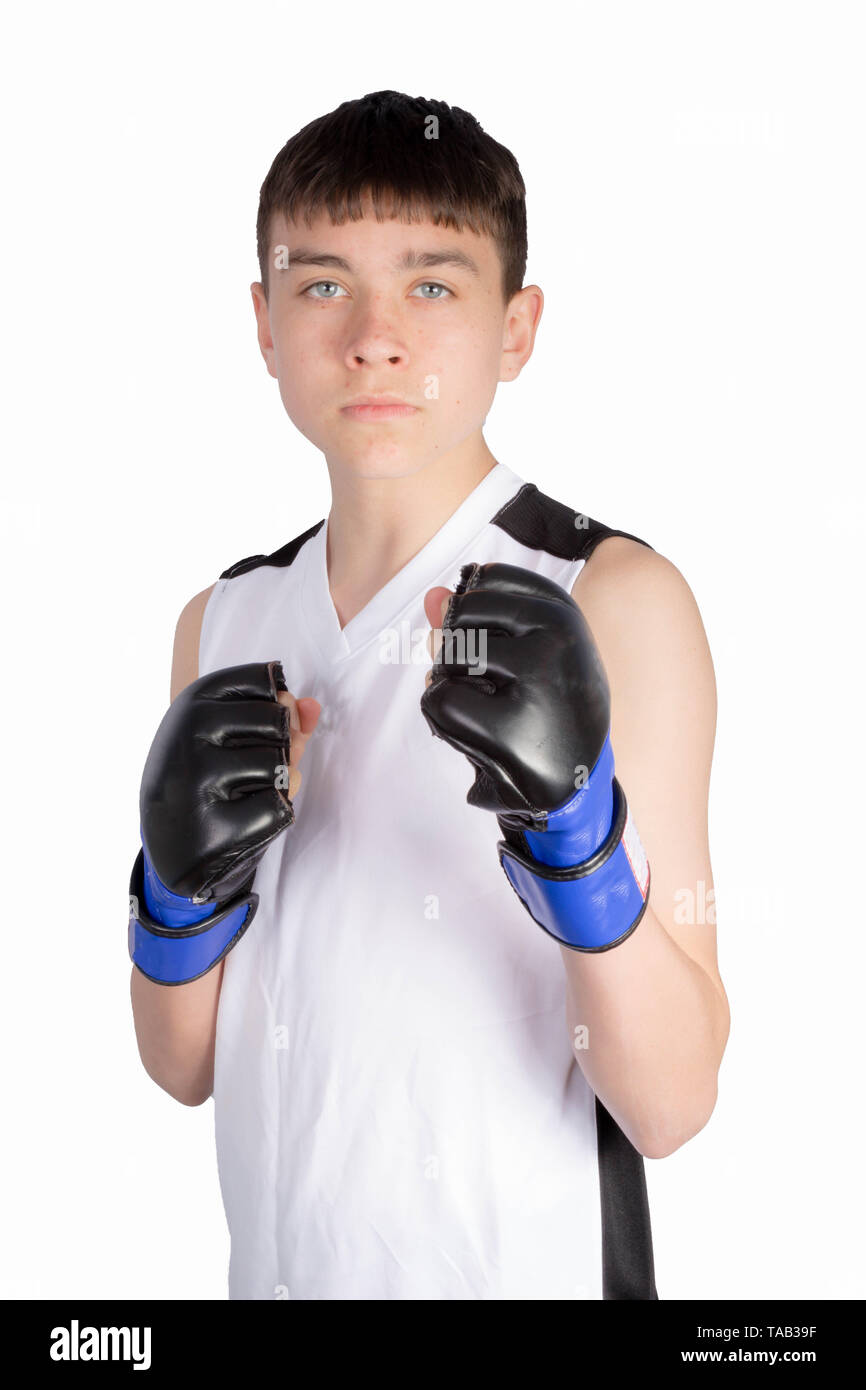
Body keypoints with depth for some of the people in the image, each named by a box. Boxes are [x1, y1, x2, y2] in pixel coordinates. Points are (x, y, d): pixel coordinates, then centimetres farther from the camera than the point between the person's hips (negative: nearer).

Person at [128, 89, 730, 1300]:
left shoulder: (612, 602, -16)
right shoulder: (226, 621, -1)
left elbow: (671, 1106, -18)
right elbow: (184, 1067, 3)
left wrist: (576, 826, -32)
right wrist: (183, 882, -15)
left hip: (534, 1266, -4)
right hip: (279, 1258, 5)